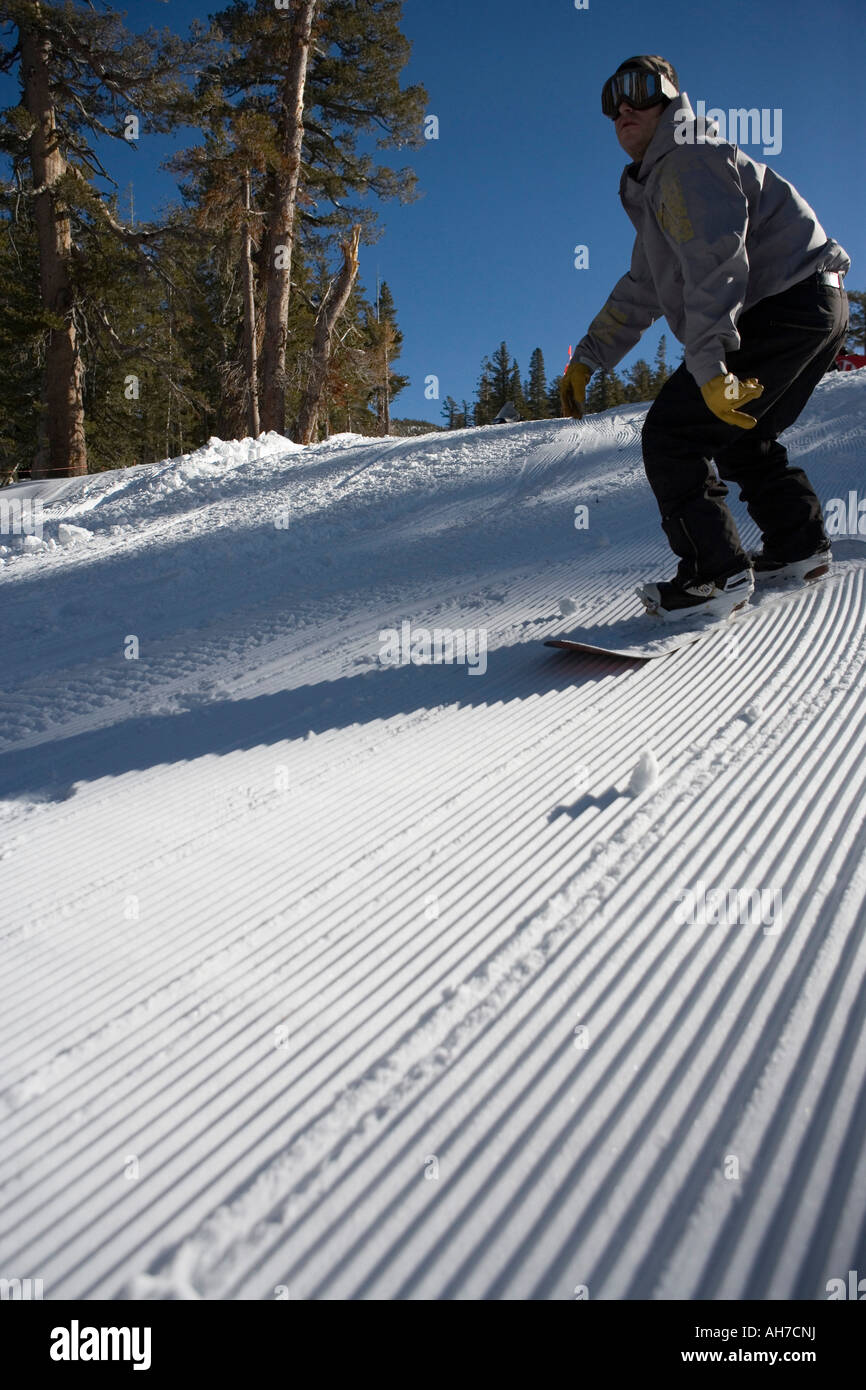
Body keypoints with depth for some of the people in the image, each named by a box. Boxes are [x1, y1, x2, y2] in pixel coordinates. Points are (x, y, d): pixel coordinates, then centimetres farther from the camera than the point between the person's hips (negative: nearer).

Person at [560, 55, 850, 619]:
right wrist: (587, 358, 21)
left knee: (670, 435, -12)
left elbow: (716, 262, -24)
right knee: (738, 434, 26)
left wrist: (710, 366, -34)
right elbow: (641, 292, 28)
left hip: (785, 305, -11)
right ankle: (800, 544, 30)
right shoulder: (657, 184, 25)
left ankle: (715, 572, -13)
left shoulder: (687, 160, -8)